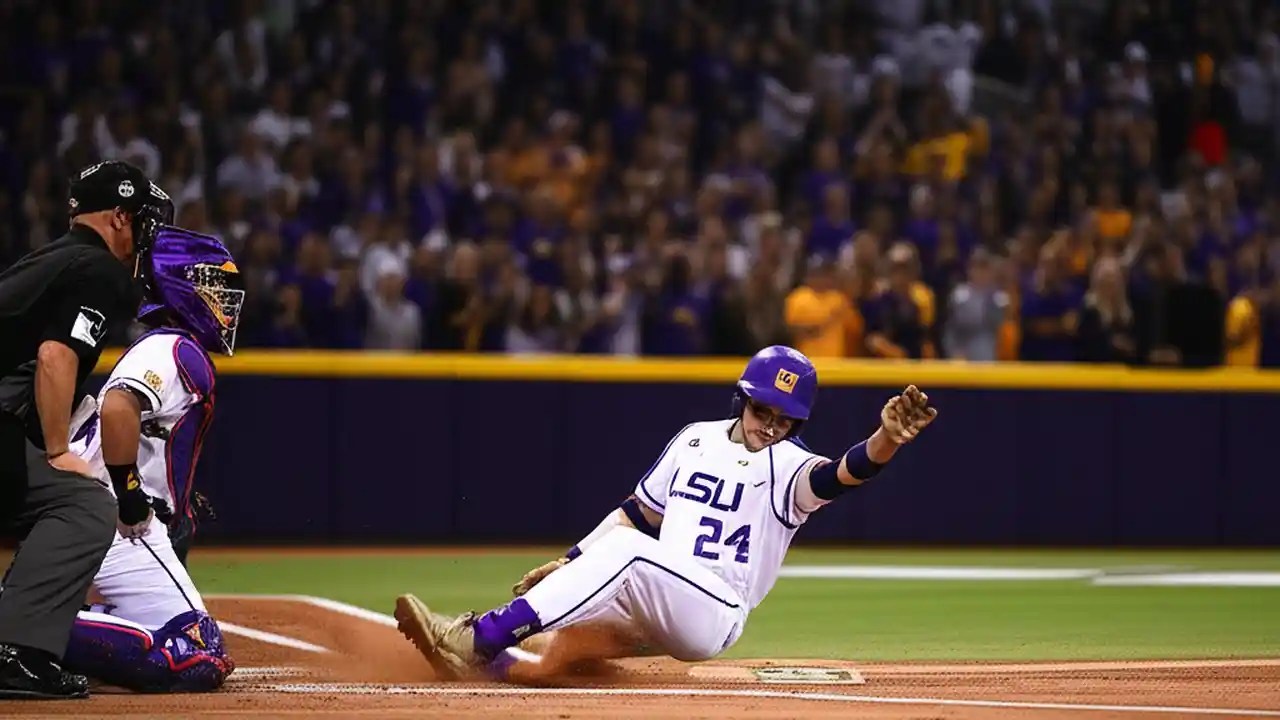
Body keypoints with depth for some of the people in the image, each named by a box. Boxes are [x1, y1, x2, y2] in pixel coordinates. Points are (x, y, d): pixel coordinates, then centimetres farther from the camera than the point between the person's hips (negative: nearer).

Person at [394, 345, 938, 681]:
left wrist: (887, 441, -49)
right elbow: (641, 511, 21)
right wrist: (569, 563, 13)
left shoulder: (789, 469, -5)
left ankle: (481, 639, -39)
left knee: (625, 552, -30)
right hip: (652, 616, 8)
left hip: (713, 615, -8)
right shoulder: (697, 439, 15)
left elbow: (844, 473, -27)